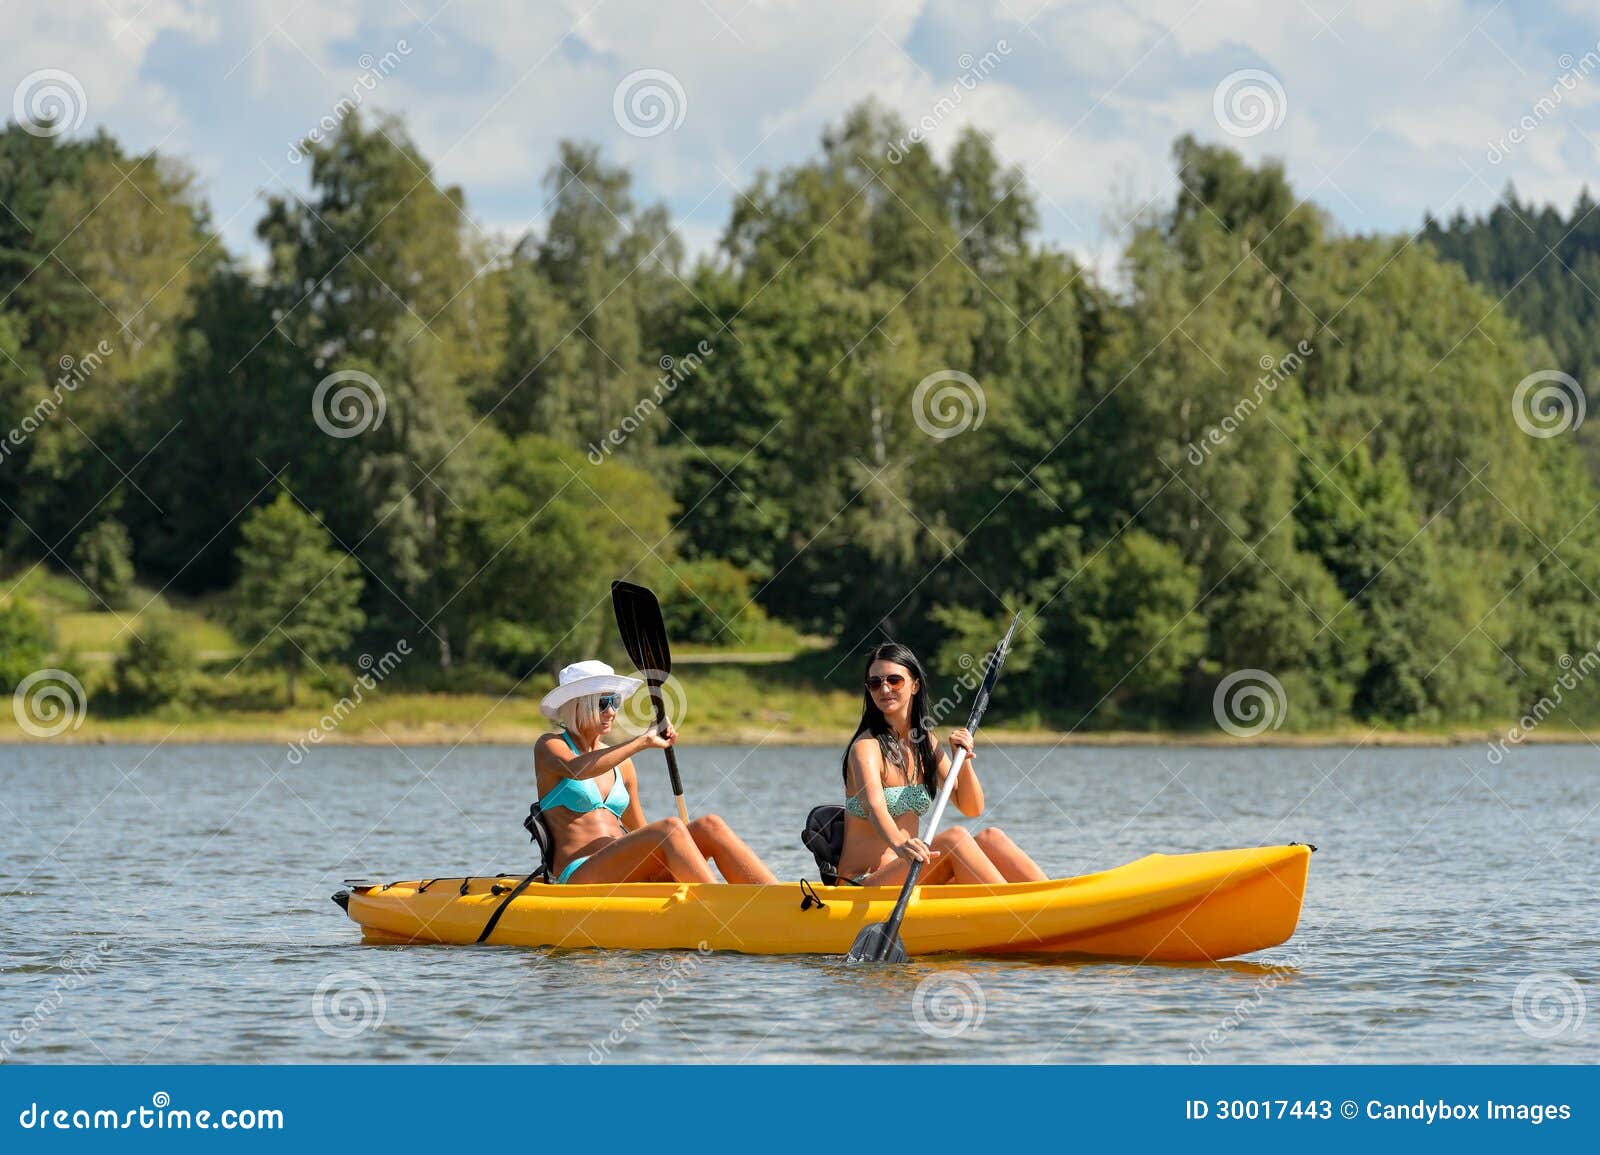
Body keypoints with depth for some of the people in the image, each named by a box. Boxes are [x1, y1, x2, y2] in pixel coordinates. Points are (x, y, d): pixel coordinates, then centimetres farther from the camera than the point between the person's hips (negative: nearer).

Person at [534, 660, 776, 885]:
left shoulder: (622, 765, 23)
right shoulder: (549, 746, 4)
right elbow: (577, 769, -21)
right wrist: (643, 742, -20)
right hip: (579, 875, -7)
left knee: (709, 825, -15)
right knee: (669, 828, -29)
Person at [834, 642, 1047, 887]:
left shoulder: (925, 741, 12)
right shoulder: (866, 747, -11)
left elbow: (972, 809, 12)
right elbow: (874, 807, -31)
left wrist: (963, 762, -7)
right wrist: (900, 845, -52)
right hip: (864, 884, -7)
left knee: (990, 837, -12)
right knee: (954, 837, -26)